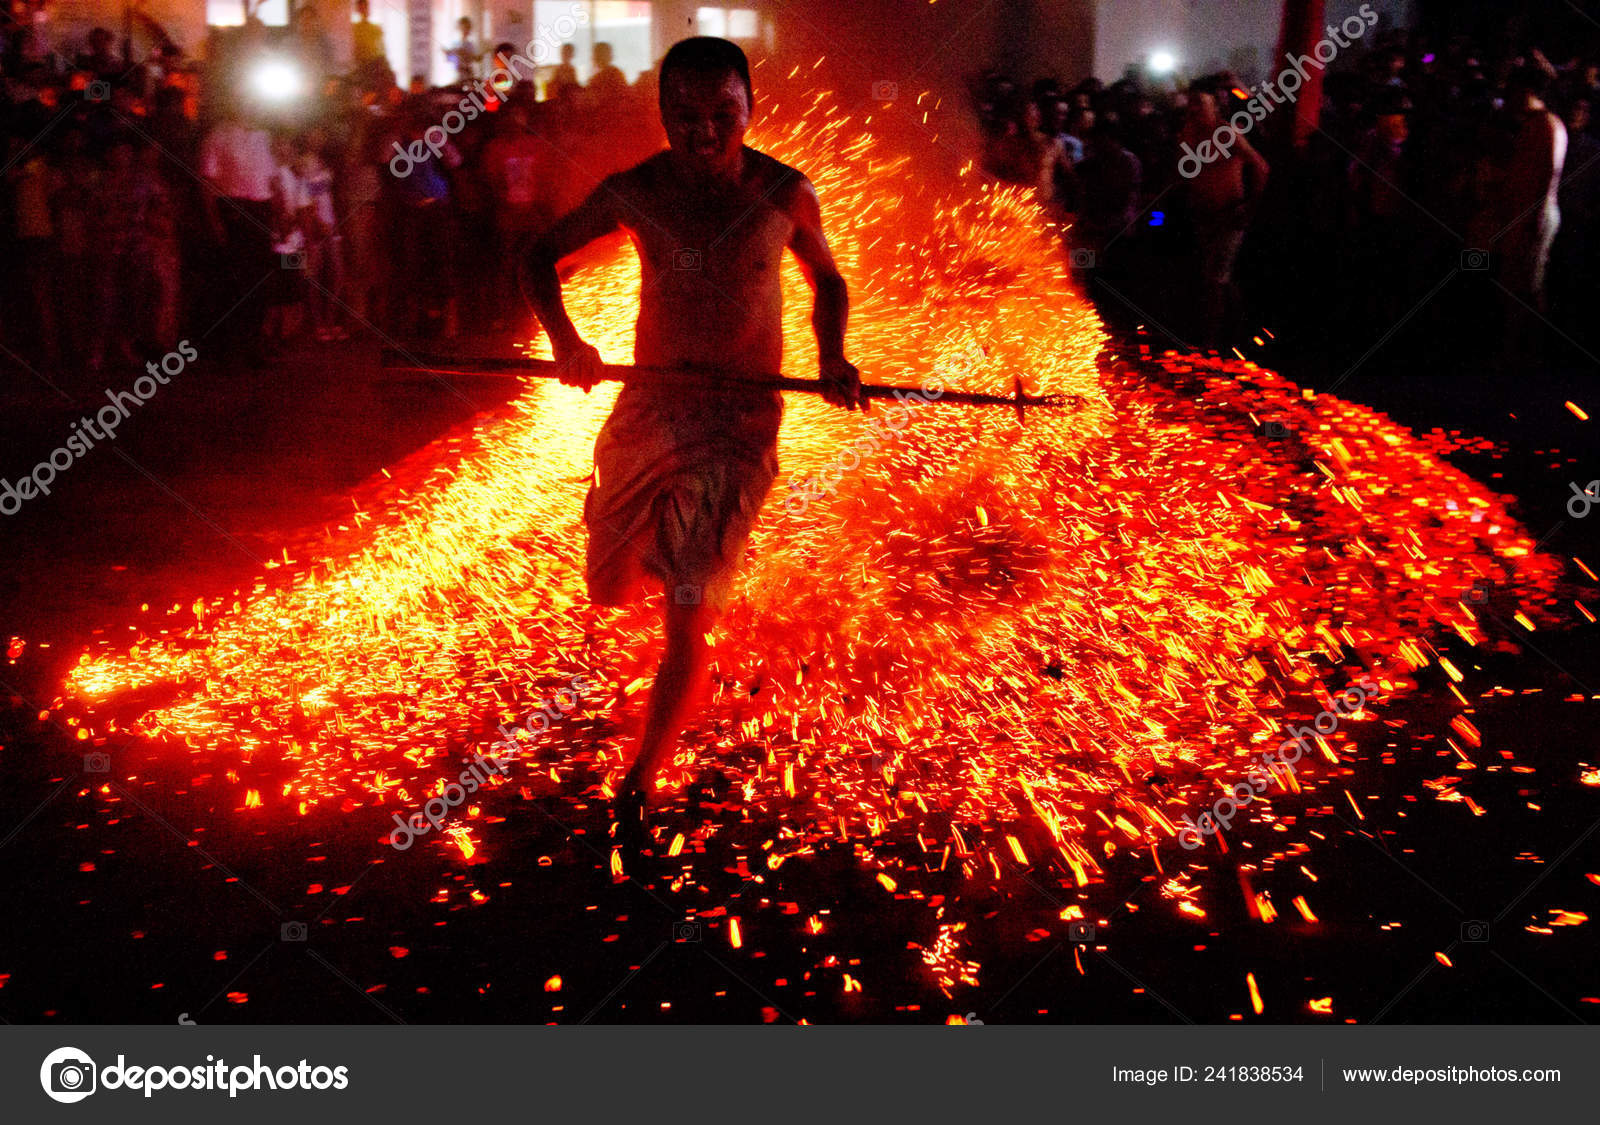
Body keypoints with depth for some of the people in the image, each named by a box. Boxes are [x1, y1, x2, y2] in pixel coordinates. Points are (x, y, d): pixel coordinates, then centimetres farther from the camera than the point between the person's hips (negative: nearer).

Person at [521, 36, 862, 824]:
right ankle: (664, 552, 52)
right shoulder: (631, 193, -5)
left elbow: (827, 279, 11)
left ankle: (640, 783, 8)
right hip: (647, 407, 3)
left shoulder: (785, 195, -7)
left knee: (688, 617, -7)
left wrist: (831, 355, -8)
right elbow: (543, 255, 8)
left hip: (740, 421, -2)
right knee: (610, 590, 13)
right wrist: (564, 338, -10)